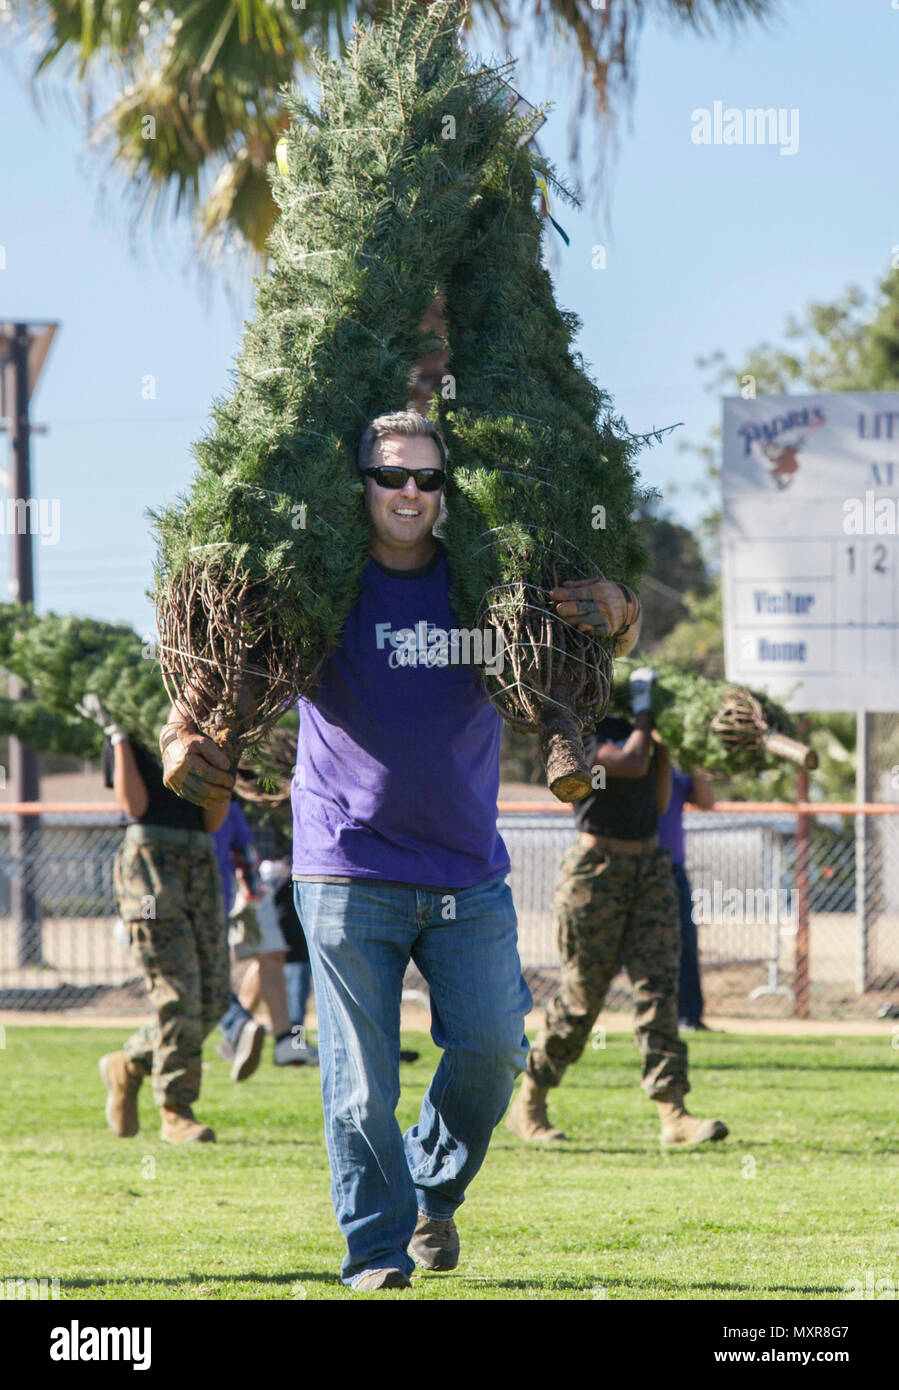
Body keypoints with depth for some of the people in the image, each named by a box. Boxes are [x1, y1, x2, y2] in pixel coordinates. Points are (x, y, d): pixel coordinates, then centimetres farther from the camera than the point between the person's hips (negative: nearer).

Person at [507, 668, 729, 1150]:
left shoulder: (628, 727, 14)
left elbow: (659, 802, 15)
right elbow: (631, 763, -23)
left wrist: (664, 746, 7)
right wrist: (643, 708, -11)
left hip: (651, 866, 6)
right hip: (597, 869, -6)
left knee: (658, 986, -4)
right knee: (582, 992, 1)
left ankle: (673, 1116, -11)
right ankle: (528, 1104, 18)